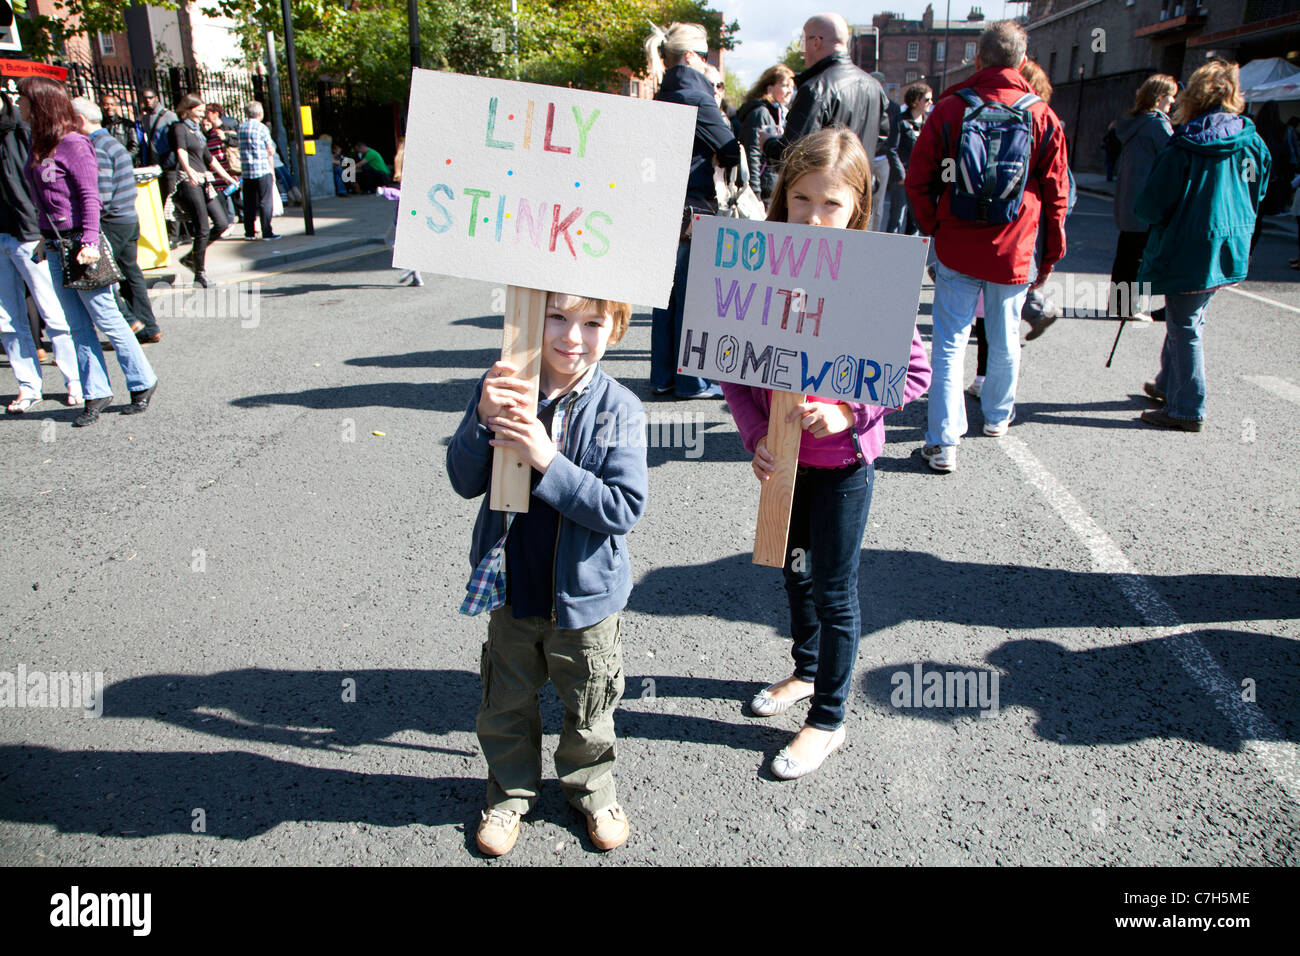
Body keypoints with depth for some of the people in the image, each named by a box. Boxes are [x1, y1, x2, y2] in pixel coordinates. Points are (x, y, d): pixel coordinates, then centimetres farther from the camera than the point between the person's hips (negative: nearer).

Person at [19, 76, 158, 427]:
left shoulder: (72, 144, -11)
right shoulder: (39, 144, 13)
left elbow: (89, 195, -15)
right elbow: (46, 200, 17)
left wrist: (89, 241, -21)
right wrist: (47, 237, 18)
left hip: (79, 243, -8)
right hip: (56, 246, 8)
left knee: (106, 318, -1)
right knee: (78, 326, 8)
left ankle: (143, 382, 12)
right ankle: (95, 393, 13)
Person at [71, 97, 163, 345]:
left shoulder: (97, 148, -16)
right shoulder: (113, 142, 14)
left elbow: (101, 197, -21)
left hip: (113, 222, -9)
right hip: (130, 217, 9)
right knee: (130, 272, 13)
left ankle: (128, 320, -2)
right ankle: (149, 329, 15)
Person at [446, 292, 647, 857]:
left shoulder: (618, 409, -17)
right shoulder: (502, 387, -9)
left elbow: (624, 509, -21)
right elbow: (465, 482, -10)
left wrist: (548, 462, -31)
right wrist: (482, 418, -28)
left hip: (584, 594, -2)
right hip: (511, 588, 2)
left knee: (587, 709, 20)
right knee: (506, 703, 21)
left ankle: (590, 789, 48)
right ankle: (511, 790, 47)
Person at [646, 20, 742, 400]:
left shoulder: (661, 99, 13)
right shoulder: (696, 98, -12)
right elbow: (731, 150, -8)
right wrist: (742, 183, 9)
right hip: (692, 211, -8)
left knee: (667, 293, 12)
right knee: (694, 296, -1)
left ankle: (663, 376, 18)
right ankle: (692, 380, 6)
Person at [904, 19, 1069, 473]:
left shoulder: (949, 109, -3)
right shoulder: (1043, 117, -1)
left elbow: (918, 180, -1)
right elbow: (1056, 194, 4)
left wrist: (934, 230, 12)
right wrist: (1050, 256, 14)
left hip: (956, 250, -1)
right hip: (1013, 253, 1)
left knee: (949, 344, 1)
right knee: (1005, 342, 17)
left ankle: (943, 441, -3)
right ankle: (997, 416, 36)